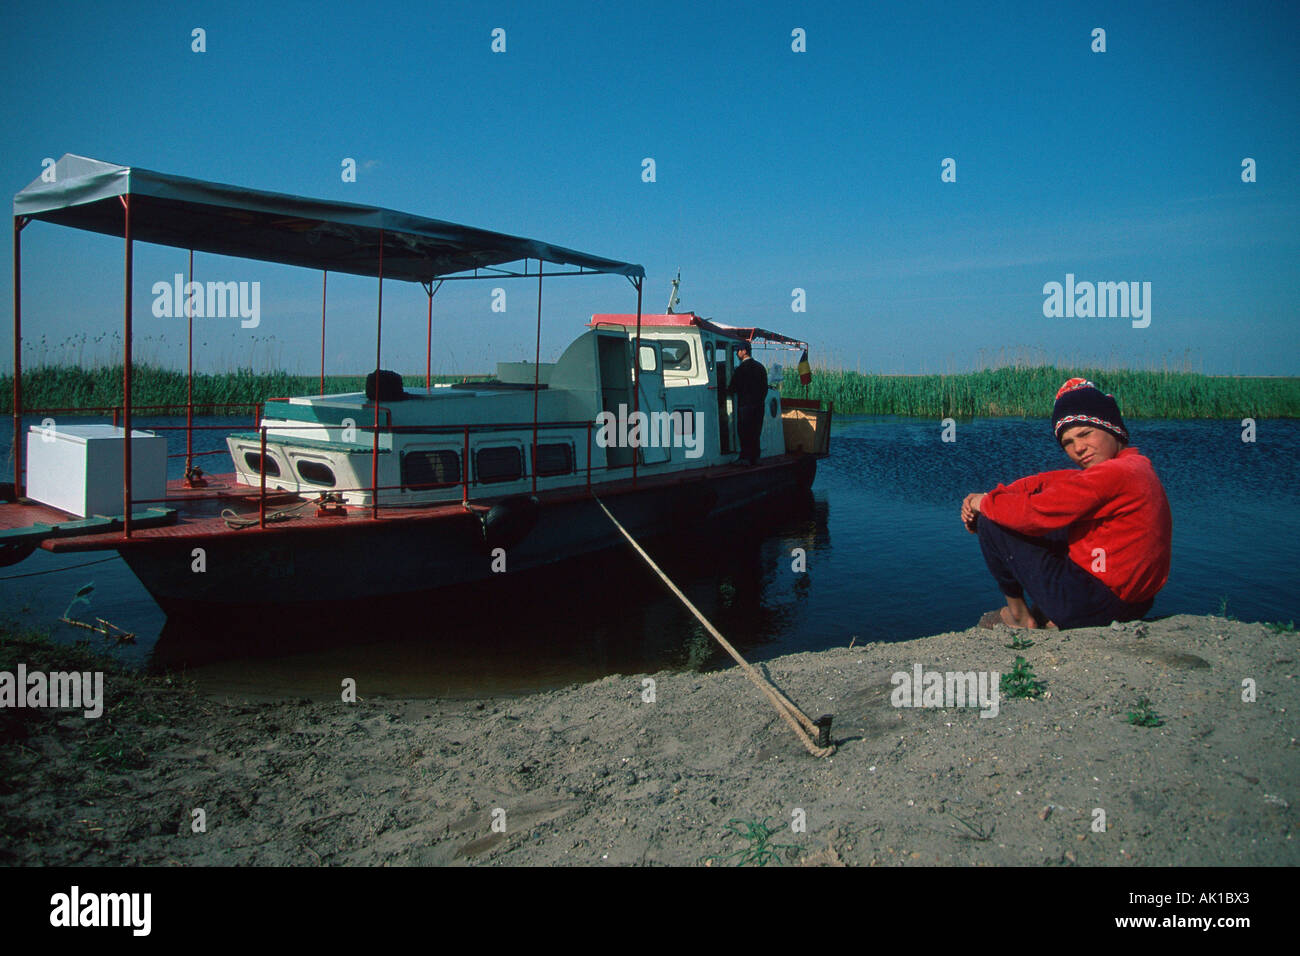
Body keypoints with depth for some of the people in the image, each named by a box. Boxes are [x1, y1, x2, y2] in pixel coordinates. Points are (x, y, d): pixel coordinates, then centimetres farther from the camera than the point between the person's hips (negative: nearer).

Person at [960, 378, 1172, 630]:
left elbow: (1035, 512, -23)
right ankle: (1050, 617, 21)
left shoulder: (1114, 474, -21)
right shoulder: (1137, 467, 10)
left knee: (990, 523, -4)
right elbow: (1048, 483, 10)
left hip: (1094, 605, -10)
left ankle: (1018, 614, 13)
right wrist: (991, 497, -1)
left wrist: (985, 502, -4)